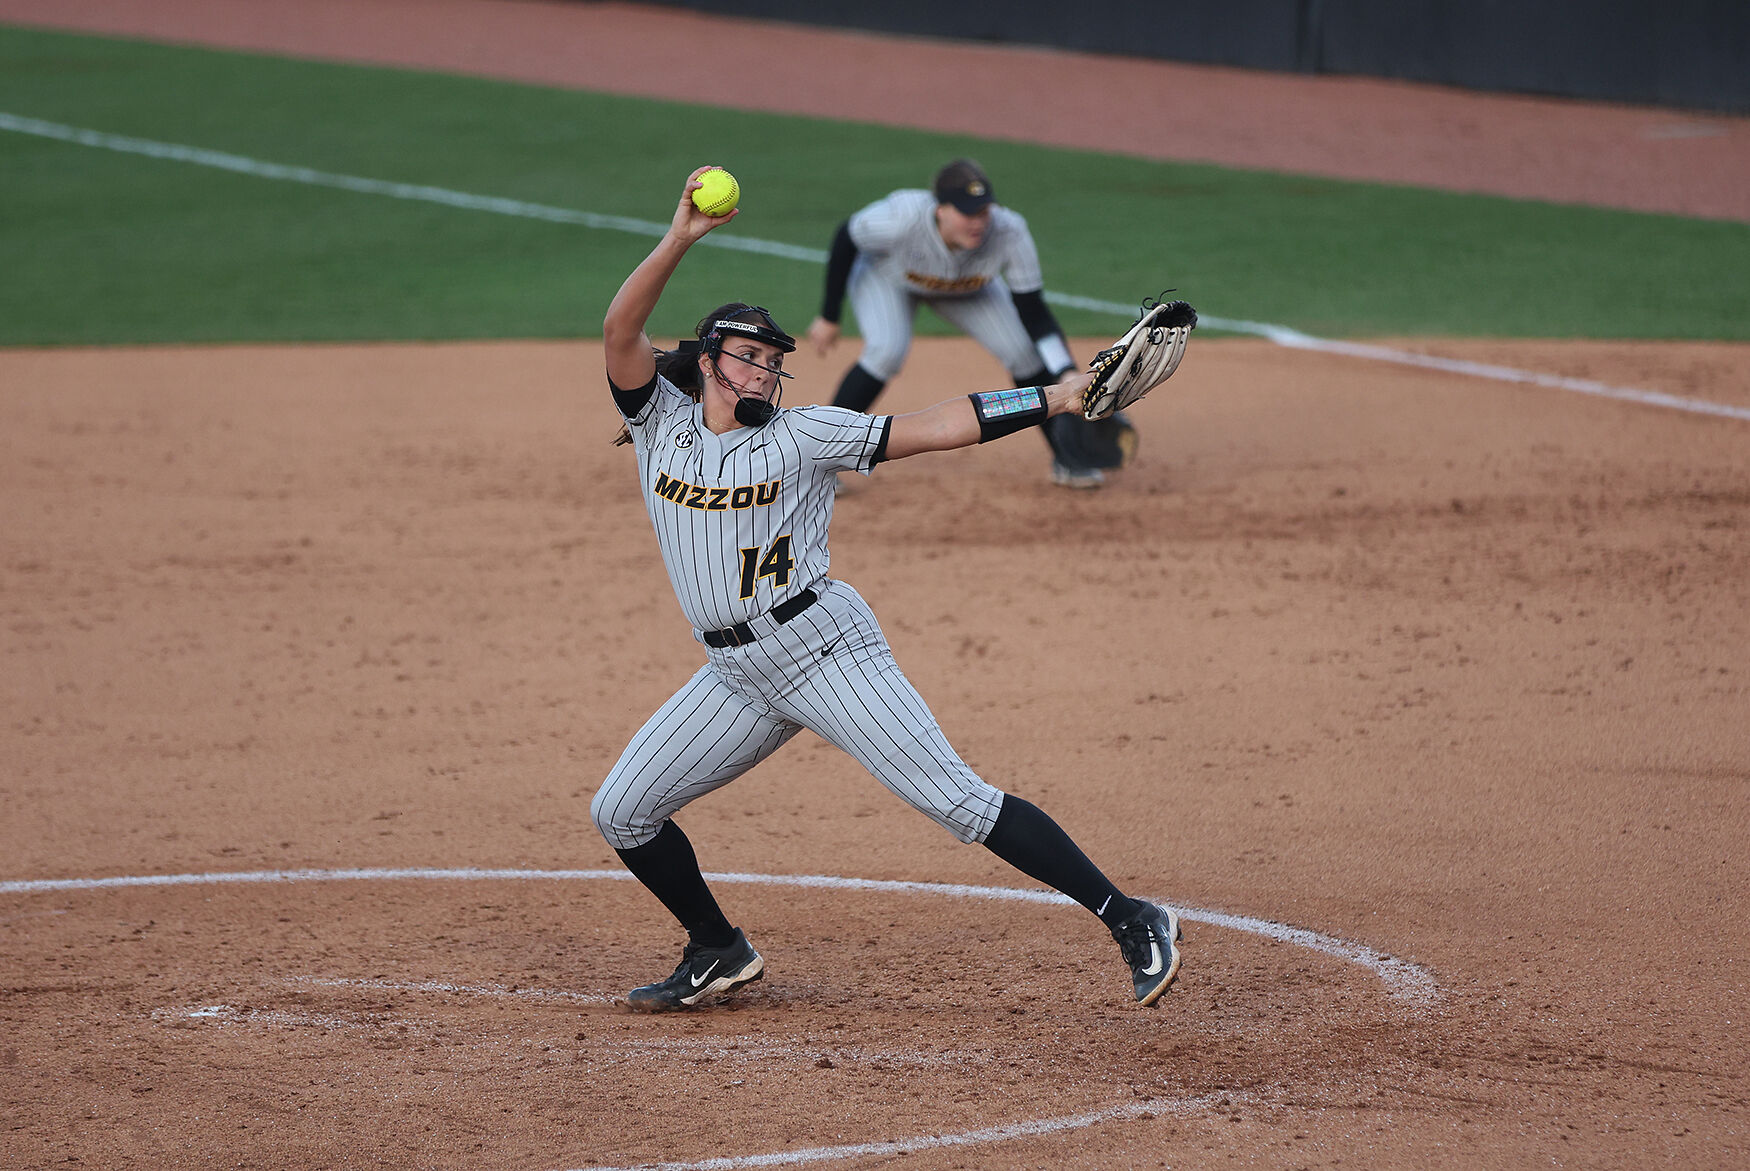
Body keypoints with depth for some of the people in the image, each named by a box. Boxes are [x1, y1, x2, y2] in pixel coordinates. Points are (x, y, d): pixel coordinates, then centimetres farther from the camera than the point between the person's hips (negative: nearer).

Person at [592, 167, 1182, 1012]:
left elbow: (937, 429, -6)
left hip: (822, 648, -5)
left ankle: (1130, 921, -13)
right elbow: (621, 330, -11)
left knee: (955, 800, -13)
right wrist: (681, 239, -23)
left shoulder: (801, 436, -2)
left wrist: (1058, 397, -13)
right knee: (621, 813, 4)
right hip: (734, 673, 5)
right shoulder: (661, 422, 5)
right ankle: (718, 953, 23)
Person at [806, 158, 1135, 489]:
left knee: (1023, 351, -11)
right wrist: (829, 317, -15)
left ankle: (1068, 460, 10)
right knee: (887, 350, -29)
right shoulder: (904, 217, -43)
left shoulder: (1009, 232, -37)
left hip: (968, 286, 3)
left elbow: (1033, 313, -27)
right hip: (884, 274, -3)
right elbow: (845, 240, -23)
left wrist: (1070, 380, -38)